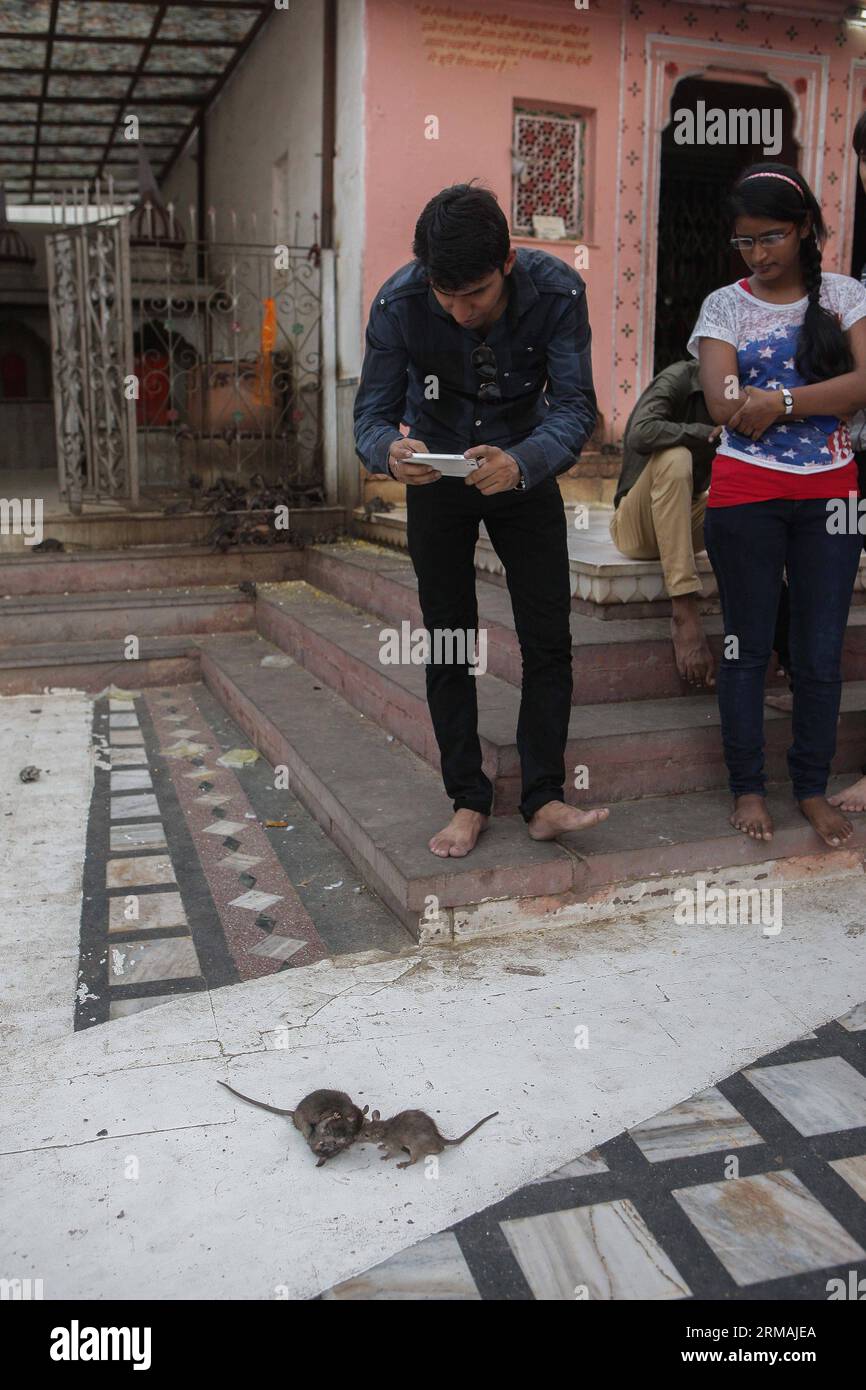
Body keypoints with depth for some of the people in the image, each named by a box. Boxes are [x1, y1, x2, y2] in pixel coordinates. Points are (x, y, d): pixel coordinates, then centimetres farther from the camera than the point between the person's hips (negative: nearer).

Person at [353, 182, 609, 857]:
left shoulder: (557, 290, -25)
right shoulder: (398, 302, -24)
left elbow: (576, 407, -26)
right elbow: (371, 413, -20)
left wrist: (520, 463, -47)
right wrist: (390, 452, -45)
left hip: (525, 471, 0)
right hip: (436, 478, 0)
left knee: (549, 641, -4)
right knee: (449, 644, 2)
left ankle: (543, 799, 5)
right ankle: (469, 801, 12)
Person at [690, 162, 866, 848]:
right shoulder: (724, 306, 3)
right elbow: (723, 404, -12)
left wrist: (778, 401, -19)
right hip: (747, 495, -1)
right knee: (748, 645, 5)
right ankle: (748, 786, 18)